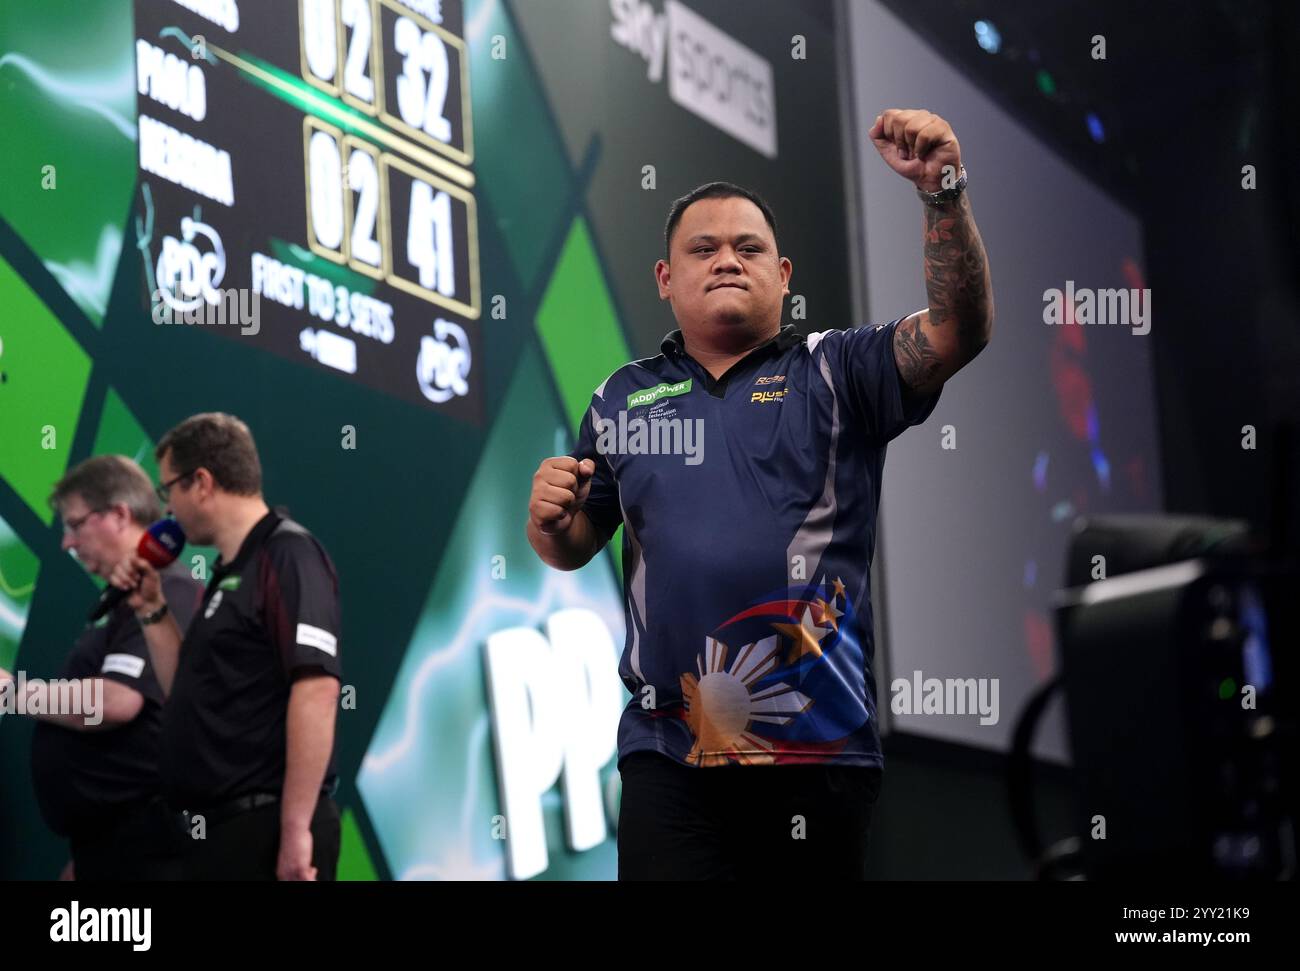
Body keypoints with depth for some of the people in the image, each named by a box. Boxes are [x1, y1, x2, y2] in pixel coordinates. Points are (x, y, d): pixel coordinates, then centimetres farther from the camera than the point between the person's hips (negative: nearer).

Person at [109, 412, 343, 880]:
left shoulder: (287, 554, -11)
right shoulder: (228, 574, 18)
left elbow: (316, 690, -22)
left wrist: (296, 830, -25)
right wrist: (152, 609, 15)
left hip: (266, 830, -9)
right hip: (216, 828, 9)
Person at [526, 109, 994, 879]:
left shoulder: (836, 374, 3)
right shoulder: (625, 398, 11)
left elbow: (959, 330, -12)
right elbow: (574, 549, 17)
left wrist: (943, 191, -24)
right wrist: (550, 519, -7)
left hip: (820, 749, -1)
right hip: (669, 750, 2)